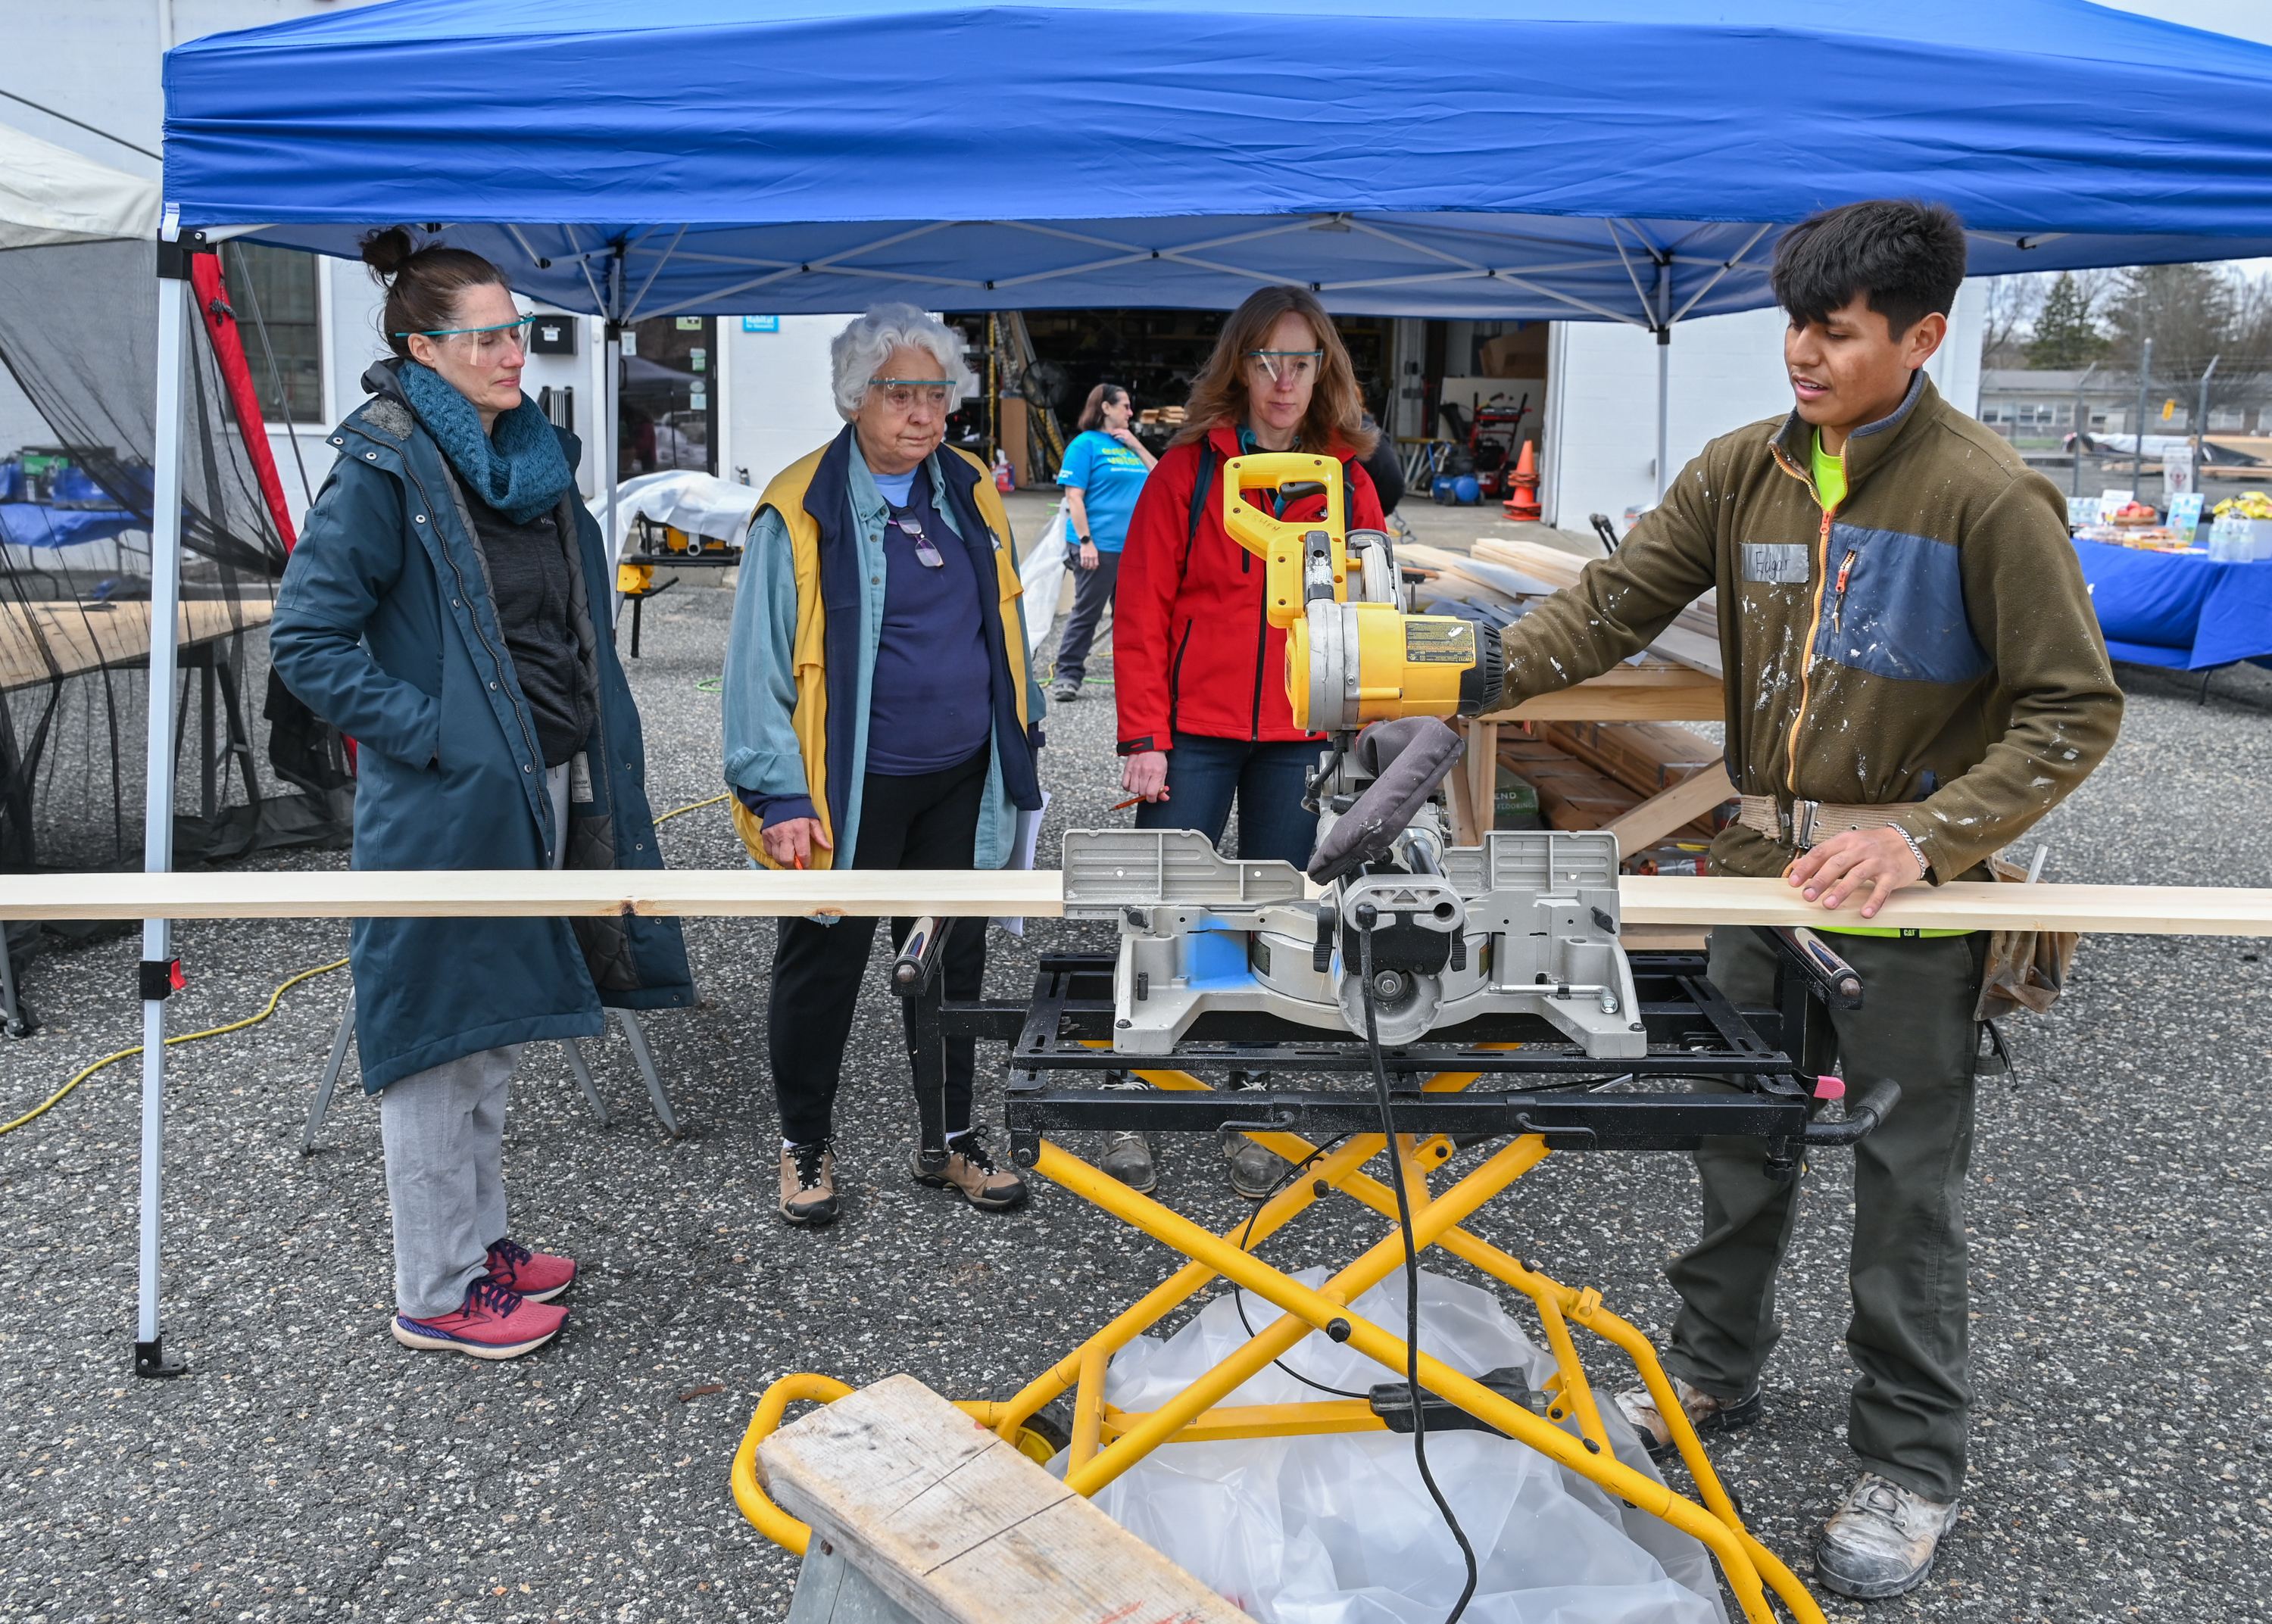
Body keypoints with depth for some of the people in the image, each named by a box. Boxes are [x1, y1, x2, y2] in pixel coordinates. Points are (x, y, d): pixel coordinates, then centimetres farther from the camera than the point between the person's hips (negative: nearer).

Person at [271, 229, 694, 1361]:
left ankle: (480, 1244, 36)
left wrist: (594, 764, 11)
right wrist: (435, 735, -20)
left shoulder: (534, 458, 10)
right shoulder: (384, 471, -14)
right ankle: (437, 1294, 19)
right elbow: (306, 641, -16)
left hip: (540, 793, 8)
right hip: (445, 810, -8)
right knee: (442, 1040, 4)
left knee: (493, 1034, 19)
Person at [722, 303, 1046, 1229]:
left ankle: (948, 1141, 30)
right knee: (823, 968, 9)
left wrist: (1019, 740, 16)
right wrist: (777, 796, -14)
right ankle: (805, 1144, 29)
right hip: (849, 793, -5)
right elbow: (759, 663, -10)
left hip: (960, 785, 5)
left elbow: (1003, 627, 17)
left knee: (954, 963, 14)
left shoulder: (970, 493, 6)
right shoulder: (799, 512, -10)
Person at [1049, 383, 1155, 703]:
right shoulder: (1086, 444, -5)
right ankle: (1068, 675, 5)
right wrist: (1085, 541, -19)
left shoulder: (1128, 445, 17)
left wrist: (1137, 445, 4)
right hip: (1100, 546, -7)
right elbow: (1074, 497, -11)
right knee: (1086, 613, -3)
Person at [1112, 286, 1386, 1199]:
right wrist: (1143, 737, -9)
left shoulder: (1346, 480, 8)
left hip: (1300, 737, 3)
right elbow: (1140, 611, -3)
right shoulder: (1187, 470, 0)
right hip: (1194, 731, -2)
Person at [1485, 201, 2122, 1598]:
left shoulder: (1990, 498, -15)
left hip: (1906, 903, -5)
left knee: (1907, 1186, 7)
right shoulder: (1743, 472, 1)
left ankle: (1912, 1464, 26)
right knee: (1740, 1143, 18)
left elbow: (2076, 709, -13)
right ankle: (1715, 1374, 38)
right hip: (1765, 868, 5)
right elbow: (1615, 605, -1)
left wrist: (1925, 838, -24)